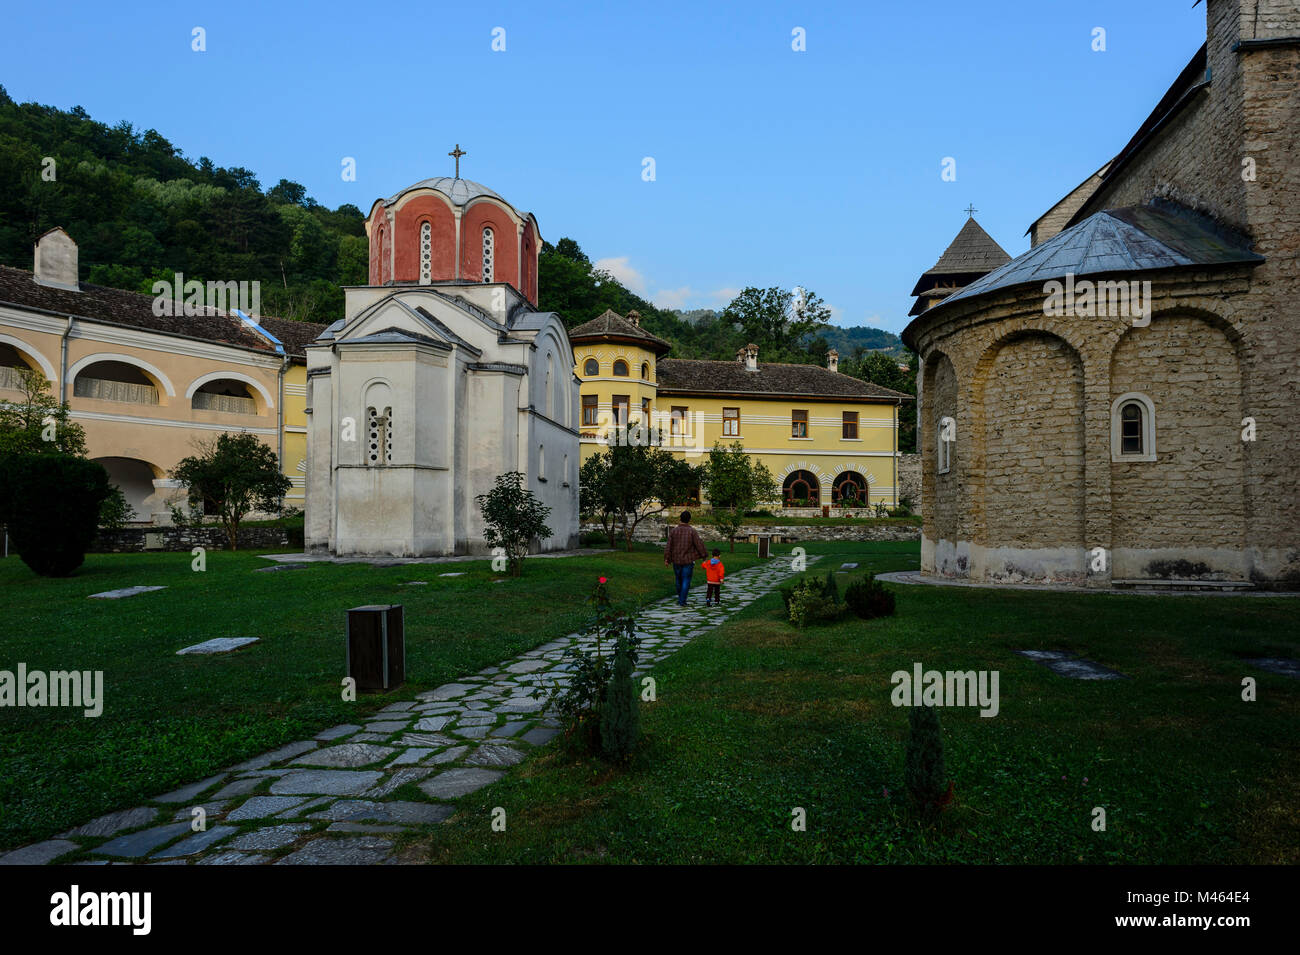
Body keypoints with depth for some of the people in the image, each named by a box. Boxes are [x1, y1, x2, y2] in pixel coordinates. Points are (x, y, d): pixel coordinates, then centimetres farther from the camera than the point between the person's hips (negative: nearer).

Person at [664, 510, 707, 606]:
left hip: (676, 560, 3)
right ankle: (682, 601, 0)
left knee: (679, 579, 18)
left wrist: (666, 558, 0)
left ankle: (680, 598, 30)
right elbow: (699, 545, -8)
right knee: (686, 580, 3)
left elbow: (669, 546, -3)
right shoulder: (692, 531, -9)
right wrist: (704, 555, 6)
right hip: (688, 560, -3)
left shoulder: (673, 531, -1)